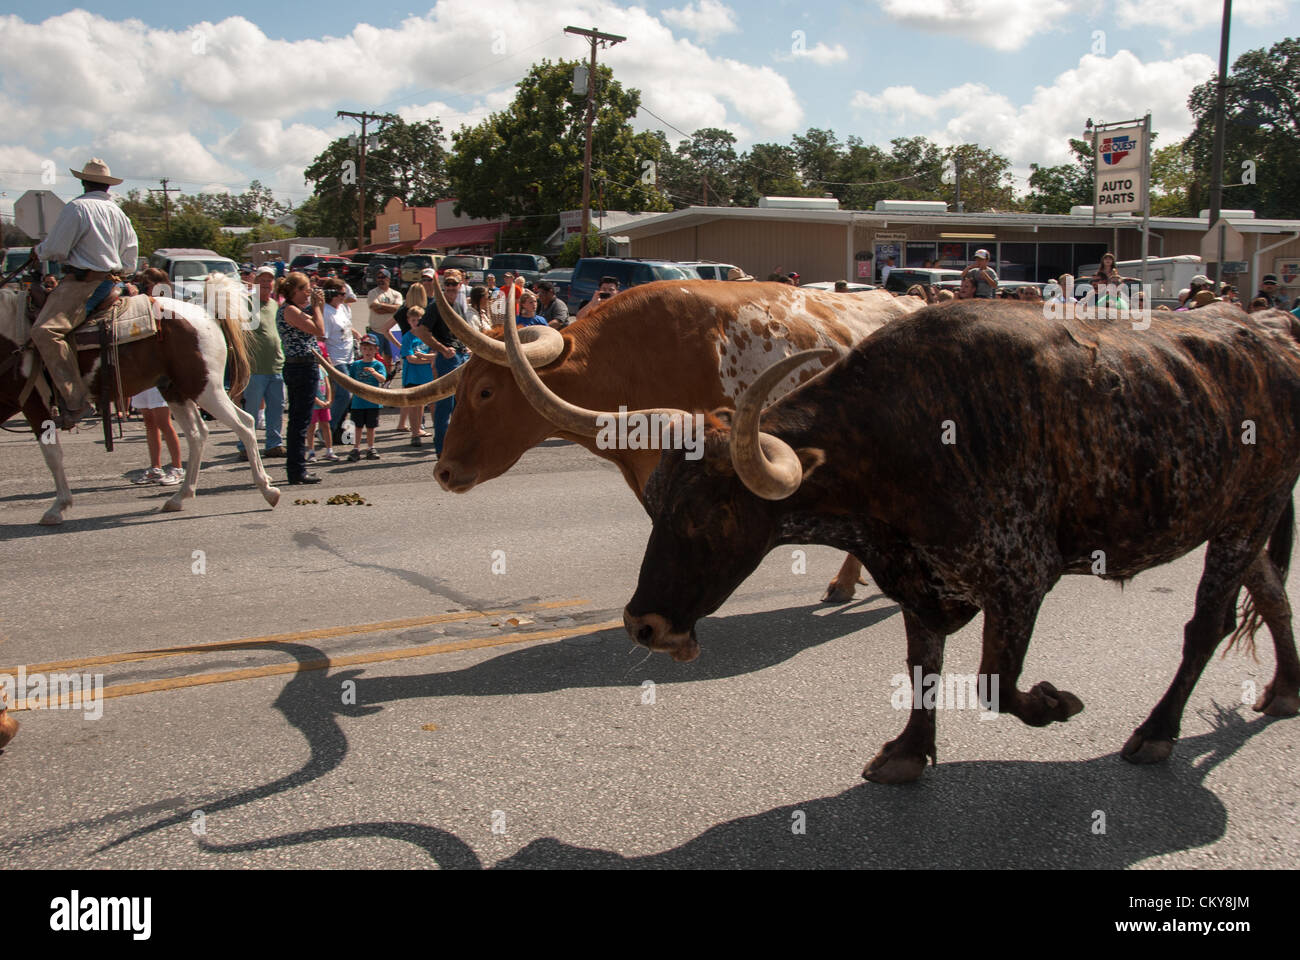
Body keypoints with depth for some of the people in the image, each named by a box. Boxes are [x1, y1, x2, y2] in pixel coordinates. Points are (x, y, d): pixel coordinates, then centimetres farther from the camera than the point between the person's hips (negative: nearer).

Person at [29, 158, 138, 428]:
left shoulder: (76, 208, -9)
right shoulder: (119, 213, 16)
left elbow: (56, 248, -10)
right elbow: (130, 256, 20)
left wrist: (39, 251, 10)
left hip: (83, 283, -9)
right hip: (111, 281, 9)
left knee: (45, 331, -21)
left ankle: (75, 400, -33)